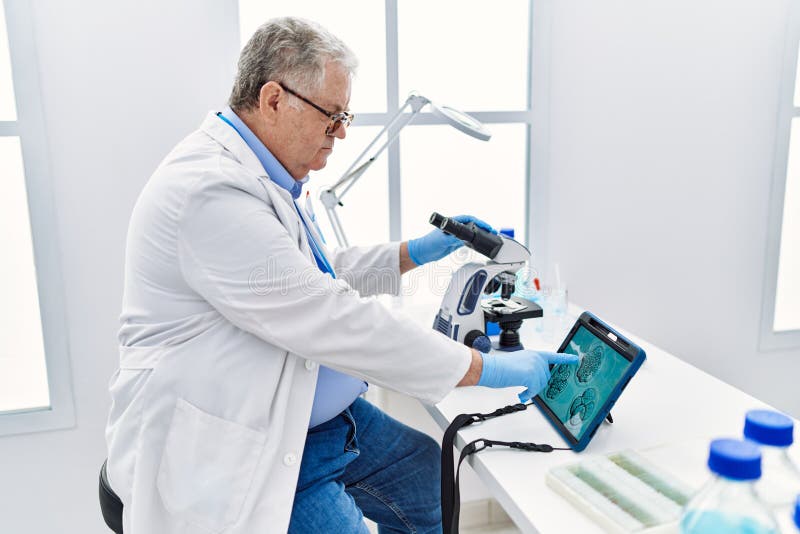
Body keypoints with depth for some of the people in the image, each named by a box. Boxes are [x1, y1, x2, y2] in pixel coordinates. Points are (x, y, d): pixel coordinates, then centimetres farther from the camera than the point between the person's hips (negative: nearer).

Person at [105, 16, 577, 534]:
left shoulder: (269, 177, 8)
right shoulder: (210, 188, -26)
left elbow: (319, 276, 20)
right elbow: (333, 321, -28)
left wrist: (419, 251, 10)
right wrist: (486, 368, -21)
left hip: (310, 411, 9)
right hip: (229, 446, -9)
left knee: (435, 480, 9)